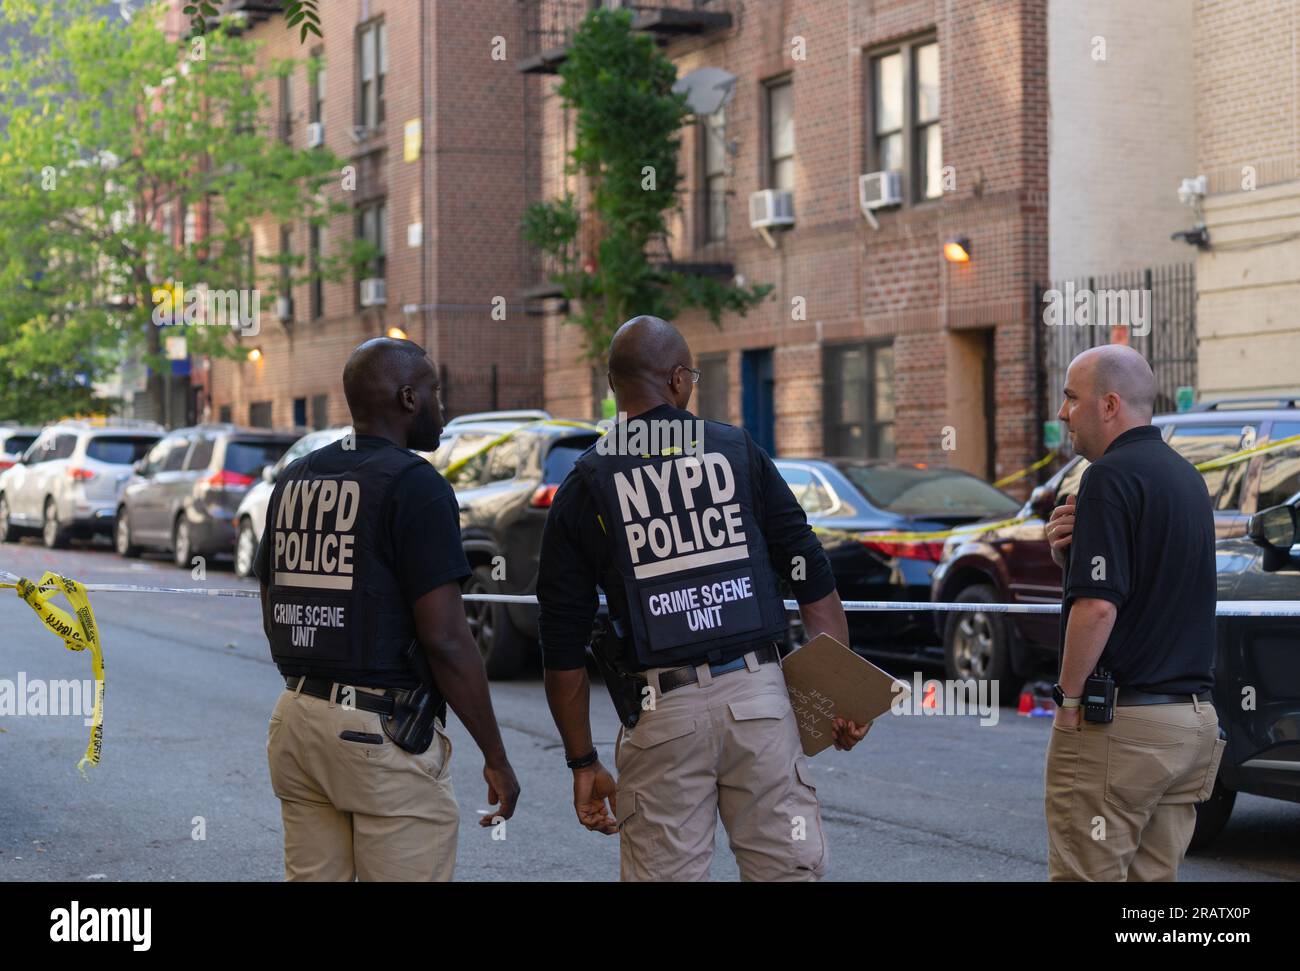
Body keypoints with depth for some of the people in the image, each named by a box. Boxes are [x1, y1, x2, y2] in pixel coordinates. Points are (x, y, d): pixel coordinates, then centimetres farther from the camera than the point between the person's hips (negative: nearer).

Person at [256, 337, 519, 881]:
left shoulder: (293, 481, 12)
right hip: (385, 733, -8)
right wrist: (496, 759, -9)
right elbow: (445, 639, -16)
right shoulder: (415, 485, -11)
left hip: (298, 719, 8)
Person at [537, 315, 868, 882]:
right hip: (759, 694, 1)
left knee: (663, 874, 5)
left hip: (661, 711, 0)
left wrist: (583, 763, 10)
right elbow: (813, 581, 3)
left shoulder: (583, 487, 6)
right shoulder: (737, 451, 7)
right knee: (792, 868, 6)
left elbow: (564, 647, 4)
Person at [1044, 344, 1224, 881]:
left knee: (1087, 874, -4)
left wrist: (1070, 696, -10)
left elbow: (1097, 605, -22)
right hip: (1192, 717, 9)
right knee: (1154, 874, 12)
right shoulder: (1185, 475, 15)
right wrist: (1071, 549, 4)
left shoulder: (1111, 475, -14)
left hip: (1118, 721, -9)